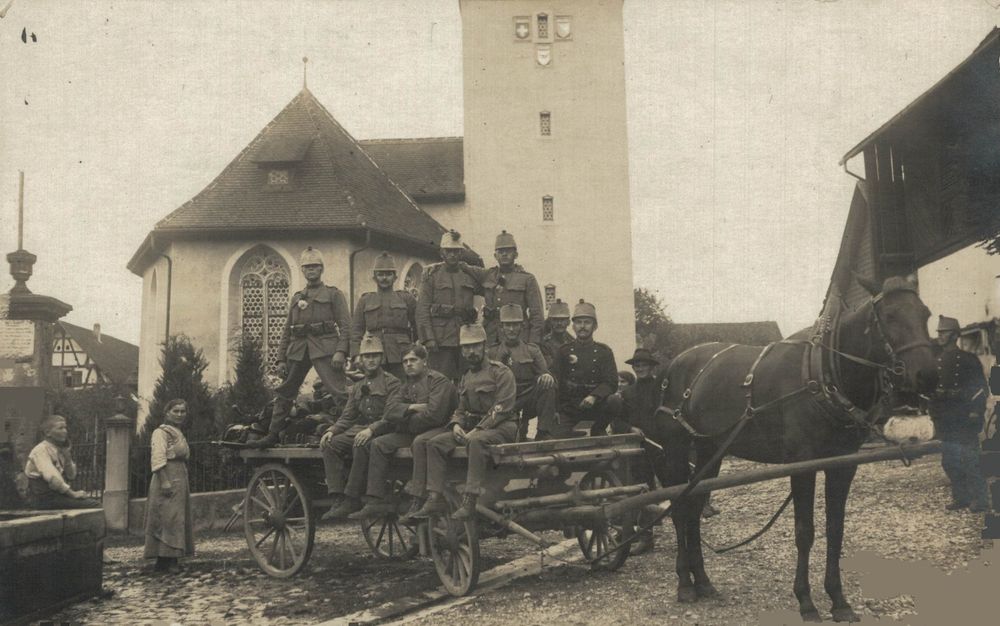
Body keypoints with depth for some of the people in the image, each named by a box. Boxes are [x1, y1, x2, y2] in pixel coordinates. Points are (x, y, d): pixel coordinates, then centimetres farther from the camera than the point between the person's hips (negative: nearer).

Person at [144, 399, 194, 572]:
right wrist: (165, 483, -24)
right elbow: (158, 460, -18)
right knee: (168, 519, -11)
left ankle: (171, 559, 15)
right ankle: (165, 561, -10)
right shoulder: (161, 432, -9)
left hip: (180, 480, 10)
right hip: (167, 481, -10)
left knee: (177, 520, 10)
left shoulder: (178, 433, 19)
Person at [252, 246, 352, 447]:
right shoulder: (296, 298, 21)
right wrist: (281, 359, 12)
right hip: (298, 350, 5)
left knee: (338, 390, -14)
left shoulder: (334, 294, 7)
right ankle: (273, 435, 13)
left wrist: (341, 351, -17)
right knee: (284, 391, 6)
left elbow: (345, 325, -3)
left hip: (324, 347, -5)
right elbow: (287, 331, 21)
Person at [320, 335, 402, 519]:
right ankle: (338, 497, -22)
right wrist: (331, 431, -1)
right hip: (357, 430, 6)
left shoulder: (392, 383, 2)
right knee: (330, 444, -19)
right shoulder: (357, 388, 23)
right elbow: (347, 417, 19)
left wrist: (371, 430, -25)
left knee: (362, 446, -37)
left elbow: (391, 416, -10)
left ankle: (352, 499, -30)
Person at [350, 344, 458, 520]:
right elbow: (390, 411, 6)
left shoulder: (439, 381, -9)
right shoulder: (407, 383, 16)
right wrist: (411, 408, -14)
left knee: (419, 442, -38)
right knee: (378, 443, -4)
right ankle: (377, 501, -7)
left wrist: (403, 423, -8)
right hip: (412, 432, 8)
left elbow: (433, 415, -21)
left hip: (439, 429, -8)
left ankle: (417, 502, -38)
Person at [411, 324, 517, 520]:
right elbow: (461, 410, 23)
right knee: (435, 443, -11)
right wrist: (456, 424, -1)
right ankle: (435, 499, -15)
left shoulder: (500, 372, -4)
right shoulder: (466, 377, 19)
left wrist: (477, 430, -20)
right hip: (472, 427, 7)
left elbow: (502, 408, -14)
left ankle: (470, 501, -40)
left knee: (477, 442, -38)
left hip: (500, 427, -7)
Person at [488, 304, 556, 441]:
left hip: (528, 402, 2)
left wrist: (547, 376, -22)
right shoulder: (492, 353, 16)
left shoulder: (532, 351, 16)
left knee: (548, 387, -29)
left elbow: (544, 373, 3)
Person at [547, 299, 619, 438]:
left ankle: (597, 432, -6)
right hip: (568, 408, -1)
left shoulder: (604, 352, 6)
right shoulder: (564, 351, 8)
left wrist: (594, 396, -24)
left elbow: (611, 382, -4)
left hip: (595, 406, 1)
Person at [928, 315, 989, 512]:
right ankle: (960, 497, 18)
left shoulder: (968, 360, -5)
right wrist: (933, 411, 11)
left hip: (963, 420, -6)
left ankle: (979, 499, 4)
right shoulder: (935, 361, 11)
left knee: (969, 459, -4)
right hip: (945, 421, 6)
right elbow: (930, 388, 17)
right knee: (949, 461, 8)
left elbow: (981, 388, -6)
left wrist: (975, 413, -13)